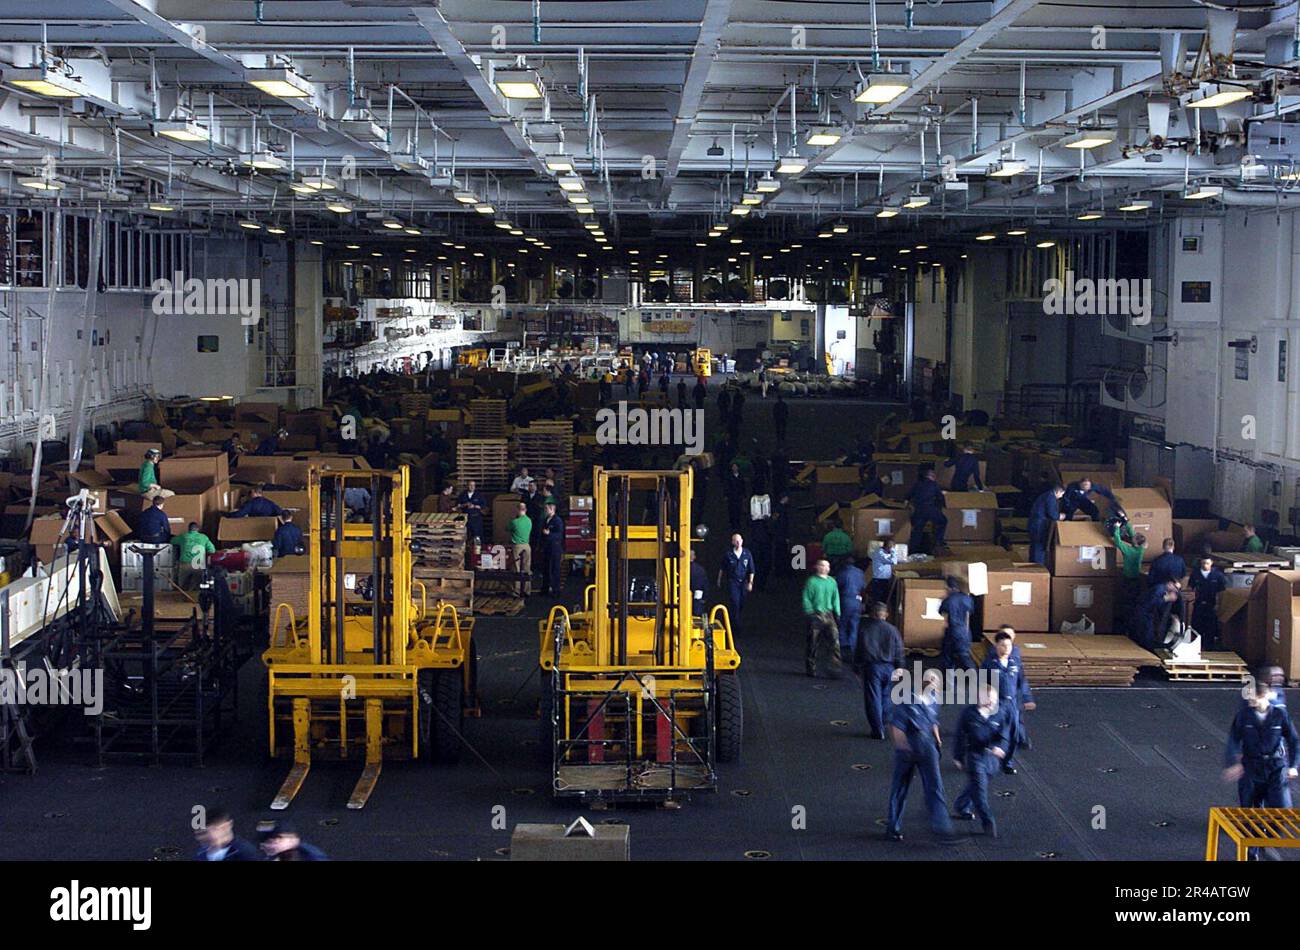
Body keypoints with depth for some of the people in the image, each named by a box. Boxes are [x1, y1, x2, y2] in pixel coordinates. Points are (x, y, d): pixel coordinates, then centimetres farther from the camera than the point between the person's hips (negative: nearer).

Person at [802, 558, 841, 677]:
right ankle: (811, 668, 14)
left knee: (834, 639, -12)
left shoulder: (832, 582, 10)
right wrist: (810, 614, -11)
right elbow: (806, 599, -3)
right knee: (813, 644, 2)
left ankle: (834, 666, -12)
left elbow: (836, 599, 15)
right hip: (816, 616, -3)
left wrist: (837, 614, 8)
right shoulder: (811, 581, -3)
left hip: (829, 615, 3)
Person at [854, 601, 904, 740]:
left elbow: (858, 650, 0)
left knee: (873, 700, 1)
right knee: (886, 698, 17)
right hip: (889, 668, 2)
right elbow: (899, 651, 5)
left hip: (871, 667, -2)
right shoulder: (892, 630, 2)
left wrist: (857, 668, 10)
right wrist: (899, 667, 15)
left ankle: (878, 731, -1)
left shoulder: (865, 630, -4)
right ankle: (887, 726, 21)